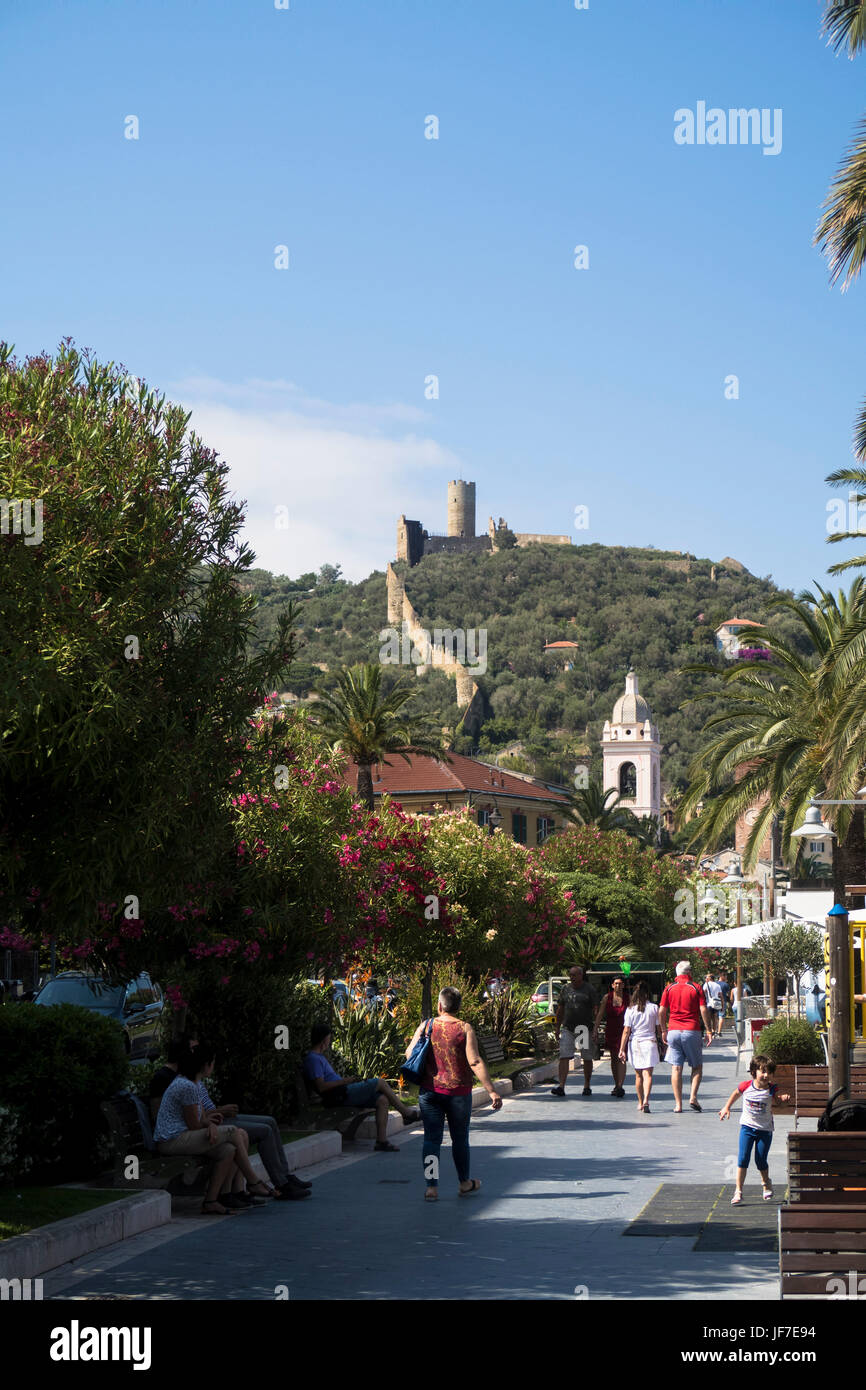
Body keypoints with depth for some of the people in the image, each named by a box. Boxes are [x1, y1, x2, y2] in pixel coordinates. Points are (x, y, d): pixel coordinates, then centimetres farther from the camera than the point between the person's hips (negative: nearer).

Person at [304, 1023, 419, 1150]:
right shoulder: (313, 1059, -11)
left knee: (382, 1100, -4)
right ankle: (407, 1113, 2)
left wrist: (349, 1080, 12)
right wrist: (344, 1081, -15)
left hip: (344, 1092, 11)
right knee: (380, 1082, -10)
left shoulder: (319, 1057, 24)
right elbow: (321, 1086, -20)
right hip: (340, 1096, -11)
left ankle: (381, 1140, -8)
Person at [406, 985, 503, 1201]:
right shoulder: (465, 1029, -8)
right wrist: (492, 1092, -15)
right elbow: (475, 1062, -15)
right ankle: (465, 1184, 29)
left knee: (431, 1138, 4)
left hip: (429, 1091, 1)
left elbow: (409, 1053, 6)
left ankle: (431, 1187, -4)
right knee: (460, 1138, 13)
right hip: (458, 1092, -1)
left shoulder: (425, 1027, -1)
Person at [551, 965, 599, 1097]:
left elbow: (595, 1009, -3)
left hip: (585, 1029, -2)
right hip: (567, 1029, 2)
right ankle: (561, 1087, -16)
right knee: (564, 1057, -10)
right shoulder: (565, 989, 8)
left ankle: (587, 1086, 22)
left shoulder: (589, 989, -2)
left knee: (587, 1059, 8)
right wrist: (557, 1028, 13)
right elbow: (560, 1009, 15)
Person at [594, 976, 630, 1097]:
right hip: (610, 1031, 3)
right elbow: (600, 1015, 1)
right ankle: (616, 1086, 23)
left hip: (624, 1031, -3)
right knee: (613, 1058, 11)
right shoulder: (607, 998, 3)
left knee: (621, 1058, -14)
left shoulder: (628, 998, 0)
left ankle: (620, 1087, -19)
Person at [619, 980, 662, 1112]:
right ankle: (646, 1100, -26)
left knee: (638, 1075, 14)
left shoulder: (630, 1009, -1)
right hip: (650, 1042, -1)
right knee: (647, 1073, -6)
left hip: (634, 1043, 1)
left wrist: (622, 1049, -1)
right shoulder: (654, 1008, -1)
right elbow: (659, 1028, 3)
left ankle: (640, 1103, 22)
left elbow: (626, 1031, -3)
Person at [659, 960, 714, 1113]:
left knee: (676, 1068, 3)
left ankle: (678, 1104, -1)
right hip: (692, 1031, -2)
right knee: (697, 1066, 12)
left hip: (673, 1031, 2)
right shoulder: (695, 988, -1)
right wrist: (709, 1031, -1)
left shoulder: (669, 988, 6)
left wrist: (664, 1030, 15)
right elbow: (703, 1010, -6)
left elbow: (661, 1011, 4)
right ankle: (693, 1097, -3)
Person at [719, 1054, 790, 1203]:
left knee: (761, 1161, 4)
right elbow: (735, 1094, 12)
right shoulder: (746, 1086, -7)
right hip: (747, 1127, 1)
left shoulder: (772, 1090, -12)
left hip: (765, 1129, -1)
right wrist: (726, 1107, 12)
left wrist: (785, 1098, -47)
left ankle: (766, 1183, 35)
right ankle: (738, 1191, 2)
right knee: (743, 1159, -6)